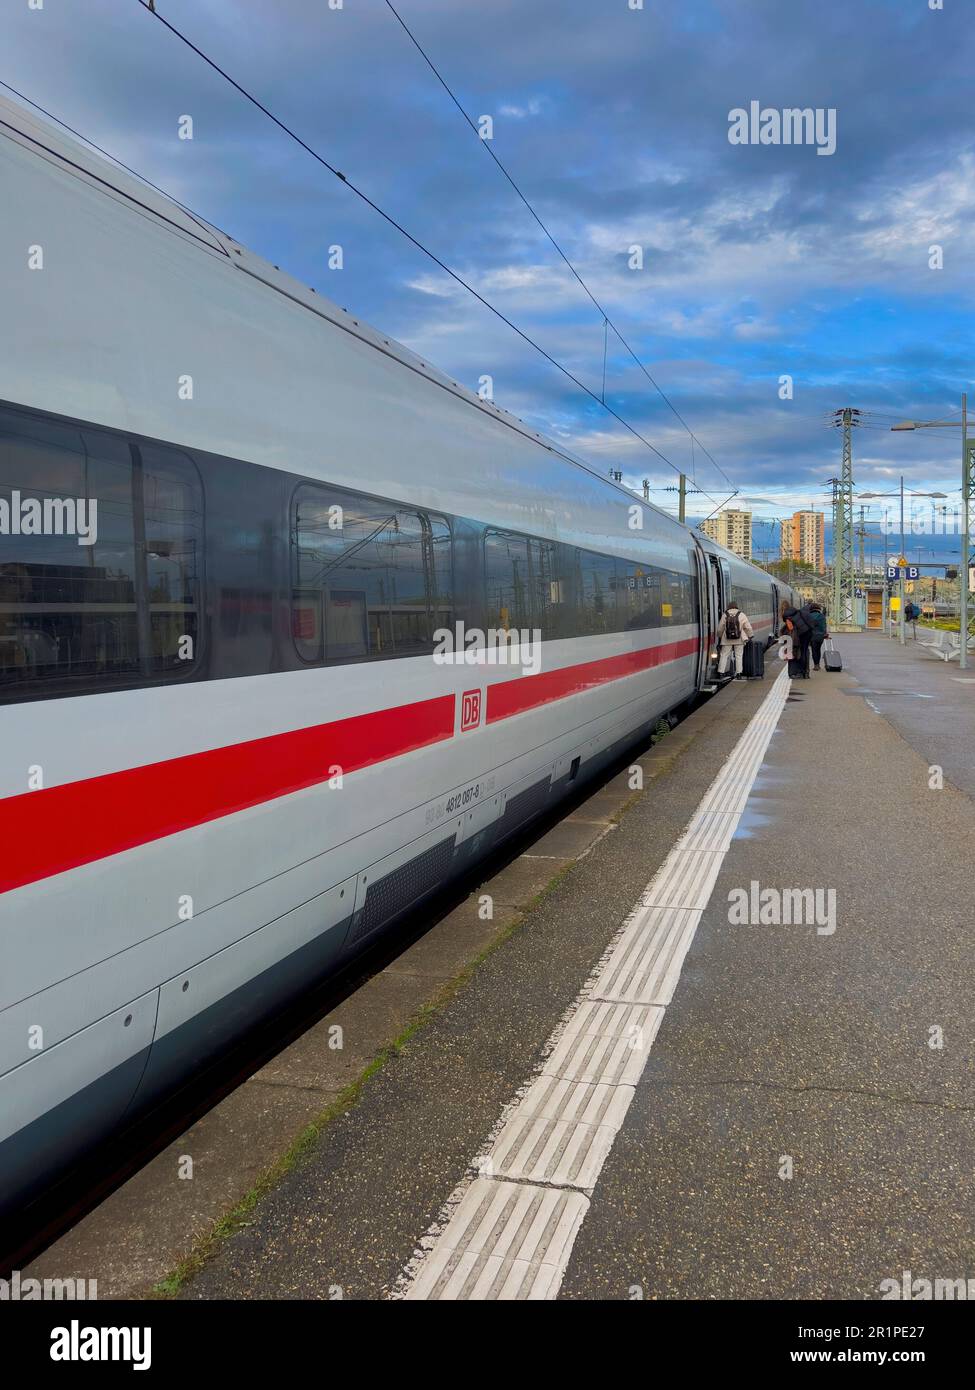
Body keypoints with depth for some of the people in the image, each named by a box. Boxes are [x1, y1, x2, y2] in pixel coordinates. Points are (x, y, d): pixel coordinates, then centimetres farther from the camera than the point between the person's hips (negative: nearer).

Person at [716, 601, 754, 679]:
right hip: (739, 640, 0)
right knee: (739, 656, 7)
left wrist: (719, 637, 22)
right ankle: (739, 674, 7)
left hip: (727, 640, 0)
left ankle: (720, 672, 3)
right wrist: (750, 636, 12)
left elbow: (720, 628, 7)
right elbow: (748, 627, -1)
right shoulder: (741, 615, -3)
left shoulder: (724, 615, -1)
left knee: (724, 655, 7)